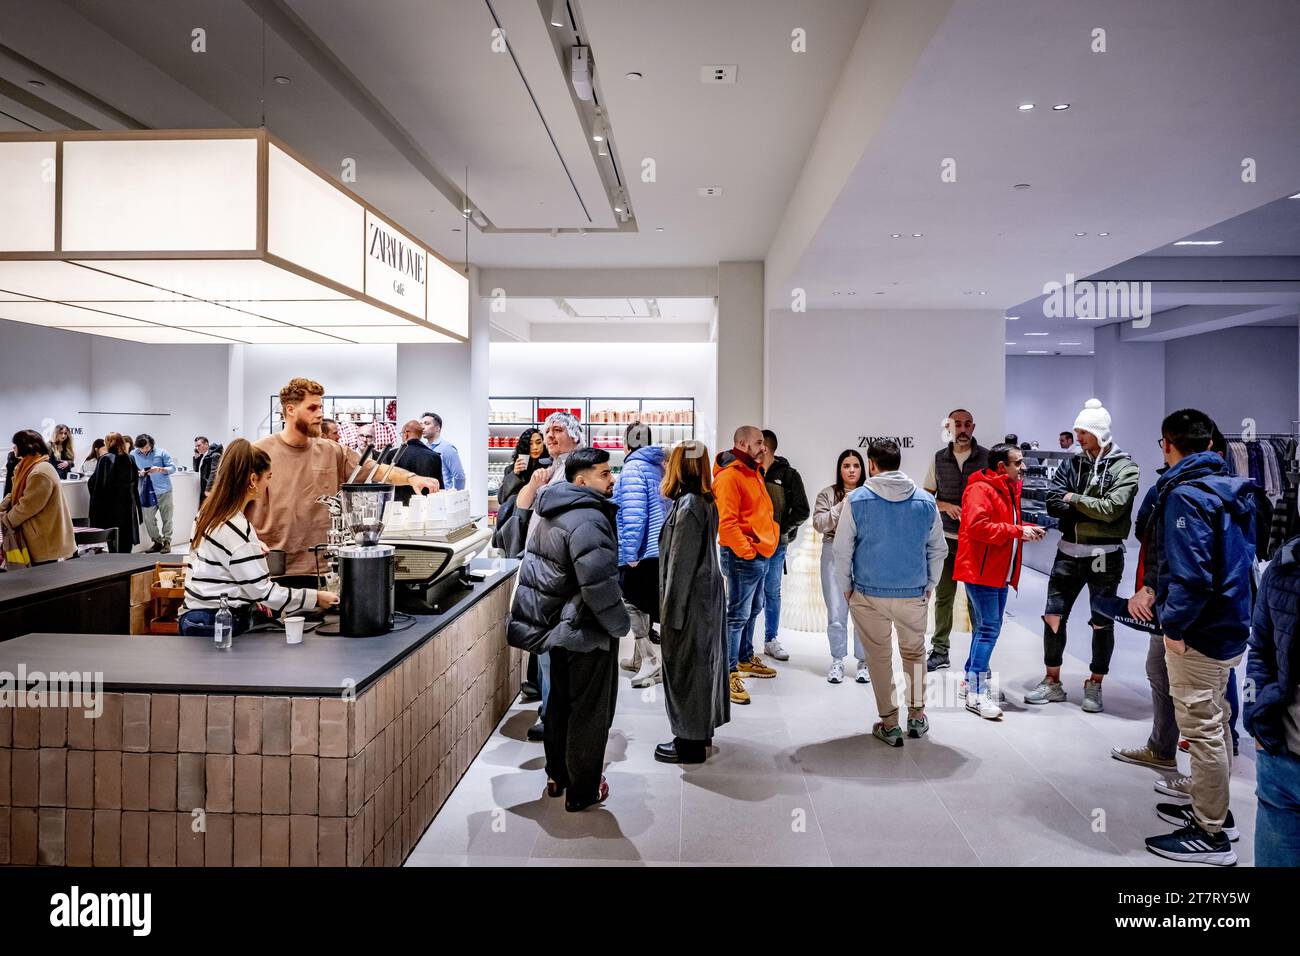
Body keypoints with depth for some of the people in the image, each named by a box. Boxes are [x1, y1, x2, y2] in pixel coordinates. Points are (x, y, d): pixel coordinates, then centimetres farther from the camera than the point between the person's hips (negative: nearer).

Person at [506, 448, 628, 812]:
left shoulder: (552, 509, 7)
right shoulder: (588, 518, -24)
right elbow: (599, 585, -32)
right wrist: (620, 624, -16)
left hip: (556, 623, 9)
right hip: (585, 631, -9)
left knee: (560, 702, 22)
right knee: (590, 712, 6)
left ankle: (557, 776, 38)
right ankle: (583, 791, 19)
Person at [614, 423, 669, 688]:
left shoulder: (633, 468, -12)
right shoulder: (660, 467, 13)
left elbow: (633, 513, -20)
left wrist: (630, 554, -17)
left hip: (640, 551, -8)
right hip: (660, 548, 9)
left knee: (632, 604, -3)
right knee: (647, 605, 16)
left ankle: (650, 661, -7)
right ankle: (642, 657, 26)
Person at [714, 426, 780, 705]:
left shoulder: (754, 472, 16)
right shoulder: (729, 476, -15)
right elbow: (726, 523, -22)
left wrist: (770, 537, 15)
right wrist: (747, 551, -20)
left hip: (760, 556, 10)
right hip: (742, 557, -10)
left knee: (753, 610, 20)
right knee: (737, 615, -7)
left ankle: (745, 660, 34)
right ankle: (729, 674, -2)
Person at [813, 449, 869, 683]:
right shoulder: (827, 494, 7)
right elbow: (819, 523, -4)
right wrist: (842, 506, -10)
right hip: (835, 554, 0)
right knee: (836, 611, 2)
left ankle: (864, 661, 14)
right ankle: (837, 660, 15)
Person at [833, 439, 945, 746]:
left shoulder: (856, 499, -7)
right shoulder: (926, 500, 1)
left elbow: (842, 550, -4)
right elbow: (938, 549, 9)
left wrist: (846, 588, 7)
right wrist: (929, 586, 19)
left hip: (869, 594, -2)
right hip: (914, 594, 2)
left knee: (879, 657, 11)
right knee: (914, 653, 22)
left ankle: (889, 724, 17)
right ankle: (917, 716, 30)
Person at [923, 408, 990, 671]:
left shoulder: (986, 457, -1)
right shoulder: (939, 459, 5)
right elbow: (926, 496, 10)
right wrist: (947, 506, -8)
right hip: (946, 538, 2)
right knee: (943, 596, 7)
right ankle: (940, 651, 18)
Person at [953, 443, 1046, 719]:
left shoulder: (1009, 489, 17)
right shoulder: (980, 489, -14)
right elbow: (977, 526, -26)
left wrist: (1028, 529, 8)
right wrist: (1017, 531, -21)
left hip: (1000, 573, 10)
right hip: (980, 571, -10)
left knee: (988, 627, 15)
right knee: (989, 629, -10)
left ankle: (971, 680, 27)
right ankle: (976, 694, -6)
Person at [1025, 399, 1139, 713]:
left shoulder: (1124, 467, -6)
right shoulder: (1071, 464, 6)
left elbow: (1112, 508, -20)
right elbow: (1053, 503, -6)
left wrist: (1074, 500, -10)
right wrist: (1091, 510, -16)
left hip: (1104, 555, -4)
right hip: (1069, 552, 4)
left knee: (1102, 622, 6)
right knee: (1053, 616, 6)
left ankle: (1094, 685, 22)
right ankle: (1052, 682, 19)